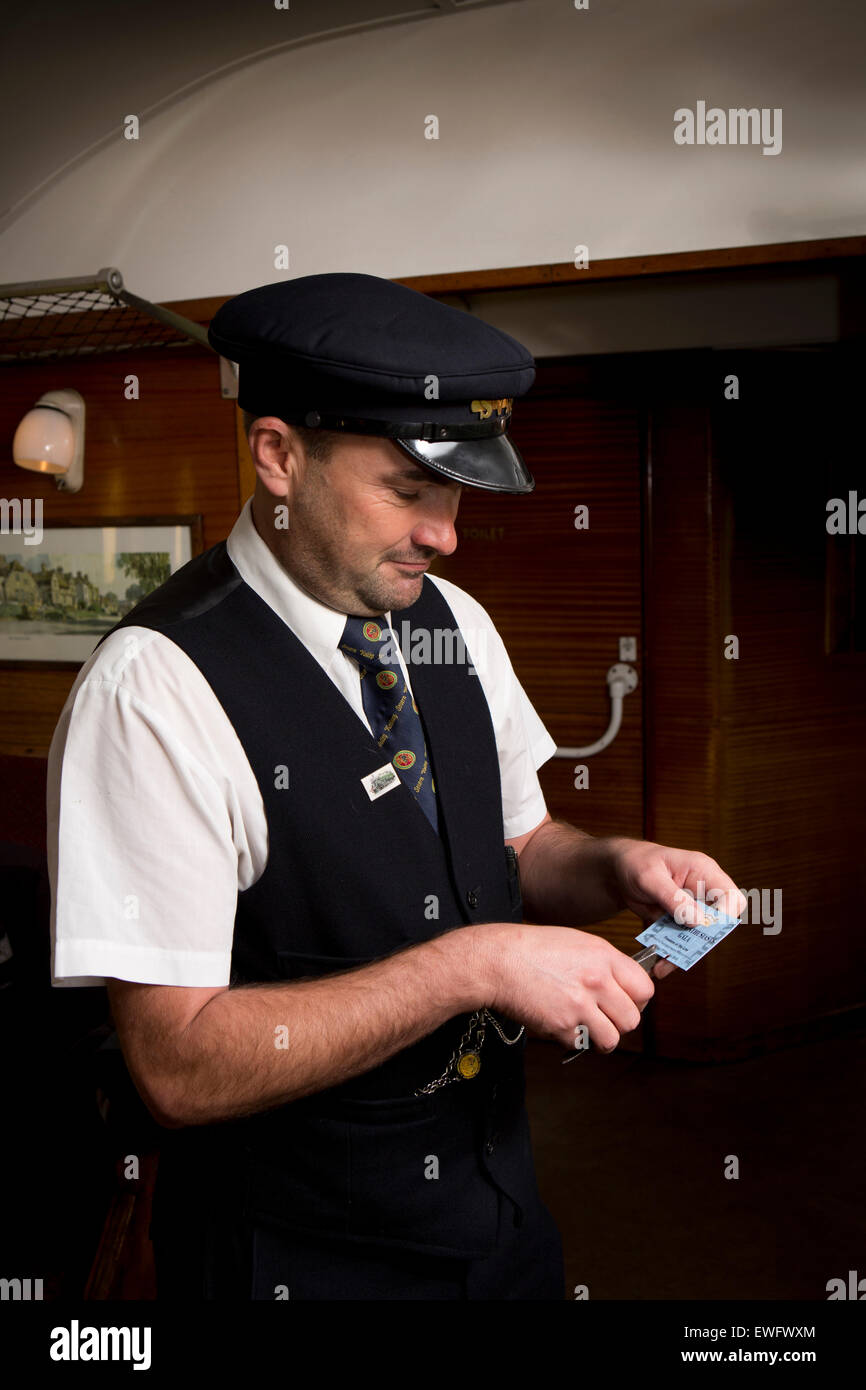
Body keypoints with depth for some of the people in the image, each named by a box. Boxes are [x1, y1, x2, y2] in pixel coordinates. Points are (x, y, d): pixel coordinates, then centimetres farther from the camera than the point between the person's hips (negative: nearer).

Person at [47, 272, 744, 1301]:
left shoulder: (456, 625, -1)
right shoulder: (157, 688, -23)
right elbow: (181, 1064, -25)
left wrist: (615, 867, -8)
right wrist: (471, 964, -28)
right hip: (296, 1256, -6)